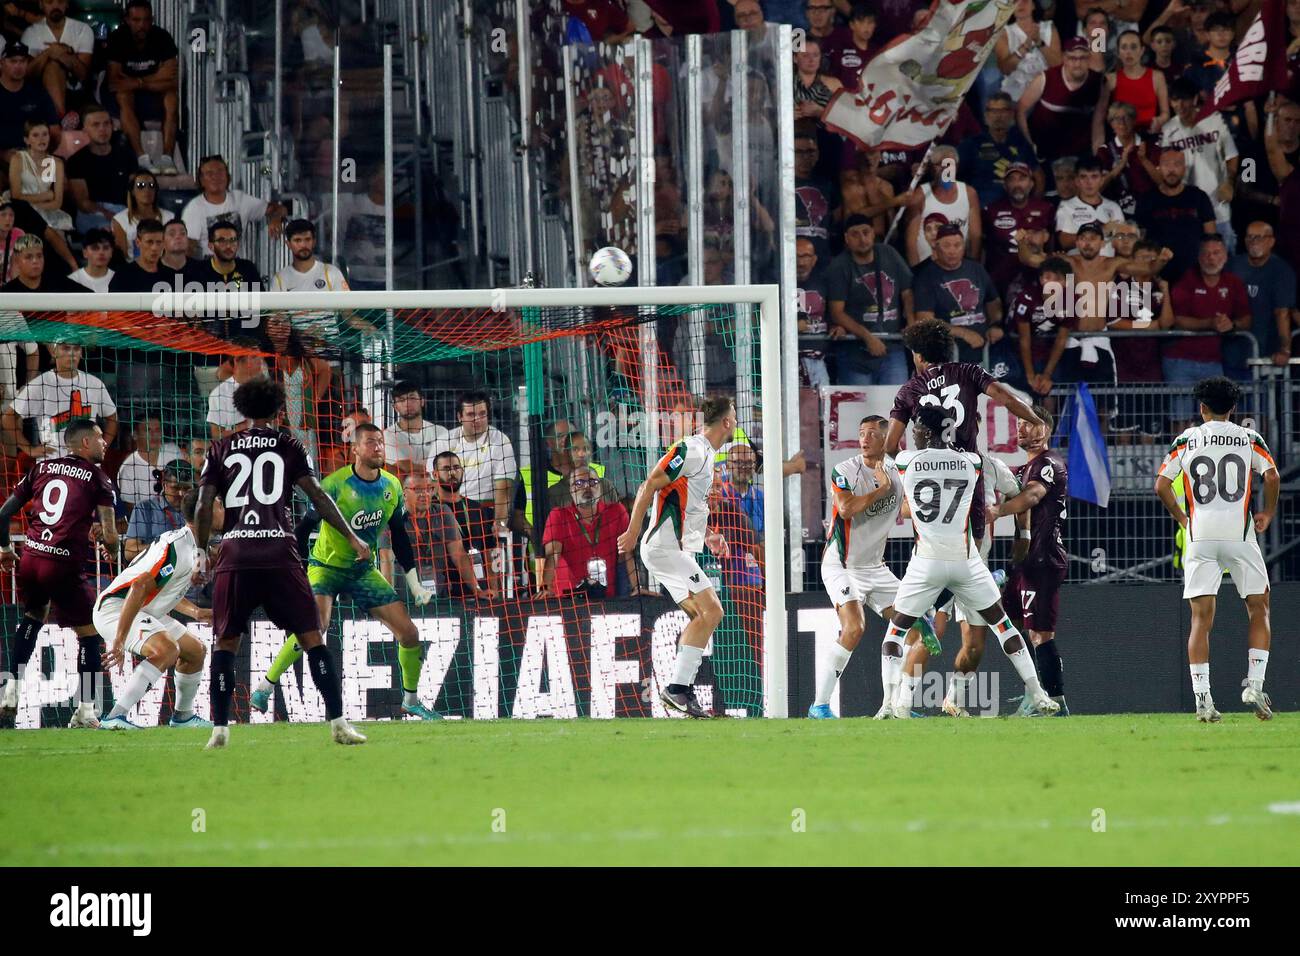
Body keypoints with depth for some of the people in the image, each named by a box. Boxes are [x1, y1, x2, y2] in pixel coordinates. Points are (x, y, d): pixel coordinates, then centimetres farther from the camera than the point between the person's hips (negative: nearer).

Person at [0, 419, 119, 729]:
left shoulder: (41, 468, 14)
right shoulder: (98, 478, 3)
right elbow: (110, 538, -4)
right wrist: (100, 534, 20)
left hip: (30, 560, 5)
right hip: (65, 565, -5)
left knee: (34, 615, 32)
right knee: (88, 632, 11)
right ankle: (85, 711, 5)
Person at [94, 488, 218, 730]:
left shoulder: (193, 546, 10)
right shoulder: (178, 547, -23)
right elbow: (139, 587, -33)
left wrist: (196, 612, 9)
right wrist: (119, 641, -36)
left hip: (146, 612, 11)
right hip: (115, 608, -11)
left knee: (196, 651, 19)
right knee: (166, 650, -34)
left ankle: (182, 716, 38)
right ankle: (114, 717, -37)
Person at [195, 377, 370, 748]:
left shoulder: (221, 449, 13)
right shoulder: (288, 446, 9)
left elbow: (204, 505, 7)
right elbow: (317, 495, 2)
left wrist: (201, 553, 18)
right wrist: (352, 538, 6)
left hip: (235, 557, 1)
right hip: (280, 556, -1)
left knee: (224, 643, 10)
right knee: (312, 638, 2)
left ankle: (220, 728, 2)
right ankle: (337, 722, -4)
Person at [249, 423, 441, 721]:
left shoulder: (392, 486, -1)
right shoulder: (335, 484, -19)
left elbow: (399, 537, 10)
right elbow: (305, 526, -14)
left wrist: (414, 582, 9)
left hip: (365, 570, 5)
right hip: (326, 565, -5)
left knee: (409, 632, -2)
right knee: (316, 623, -30)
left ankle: (411, 701, 19)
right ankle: (264, 687, -17)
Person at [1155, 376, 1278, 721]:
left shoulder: (1186, 440, 8)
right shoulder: (1249, 438, 5)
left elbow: (1162, 485, 3)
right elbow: (1272, 477, -6)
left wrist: (1181, 517, 17)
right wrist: (1268, 514, 10)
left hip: (1200, 537, 1)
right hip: (1240, 534, -1)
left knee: (1201, 619, 1)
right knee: (1259, 610, 12)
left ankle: (1202, 696, -9)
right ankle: (1254, 684, -2)